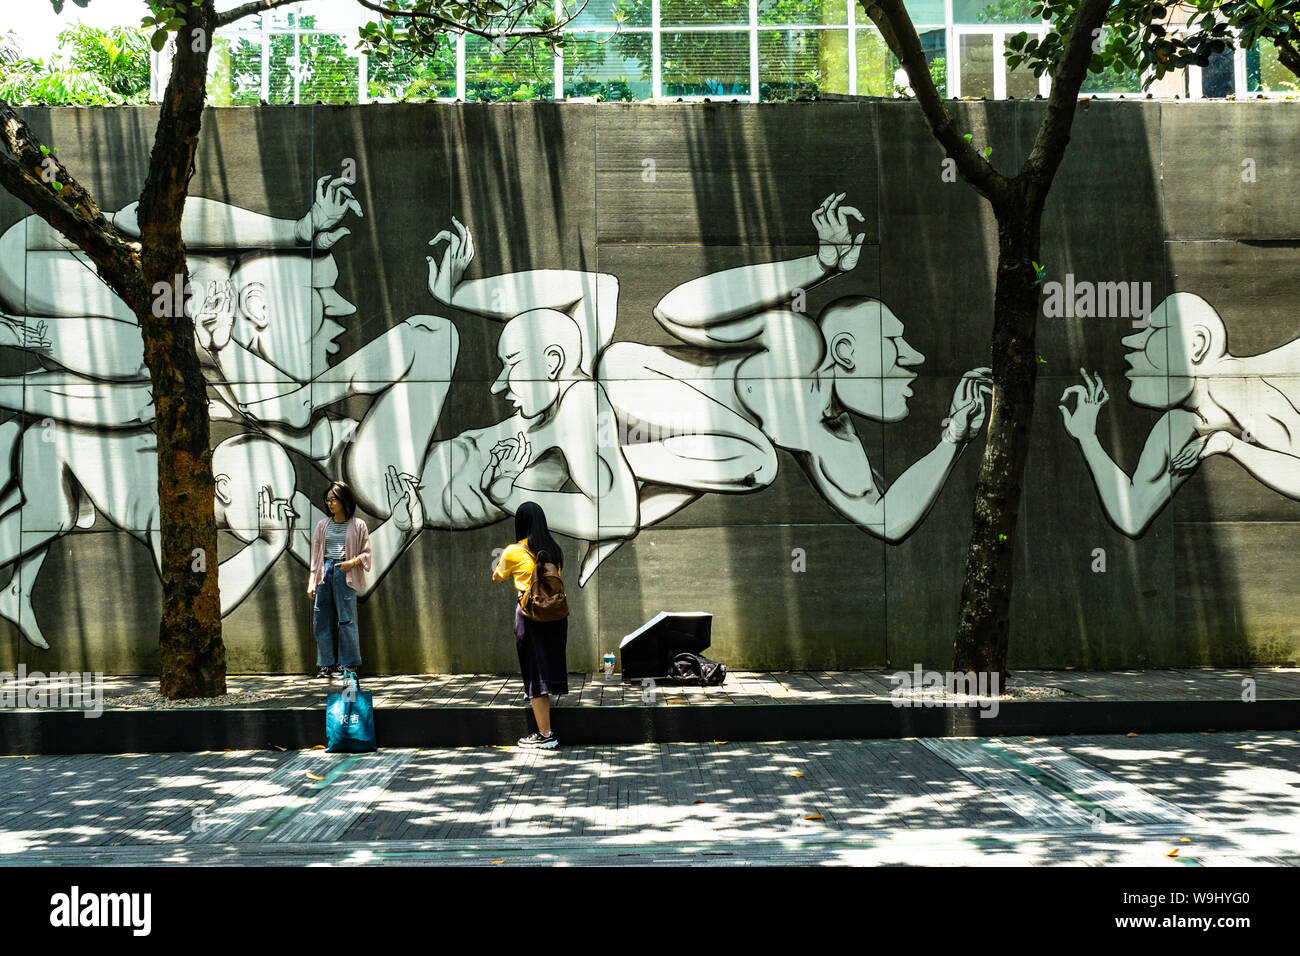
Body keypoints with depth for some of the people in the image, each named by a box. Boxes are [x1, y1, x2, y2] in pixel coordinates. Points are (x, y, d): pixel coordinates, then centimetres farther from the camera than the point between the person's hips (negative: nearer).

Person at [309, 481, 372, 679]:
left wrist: (352, 562, -13)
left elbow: (366, 553, 5)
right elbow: (315, 554, 16)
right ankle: (326, 664, 10)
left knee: (346, 618, -6)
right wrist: (312, 582, 10)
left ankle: (348, 664, 0)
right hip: (325, 572, 4)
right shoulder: (323, 525, 15)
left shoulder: (358, 525, 4)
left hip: (345, 573, -4)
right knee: (321, 620, 3)